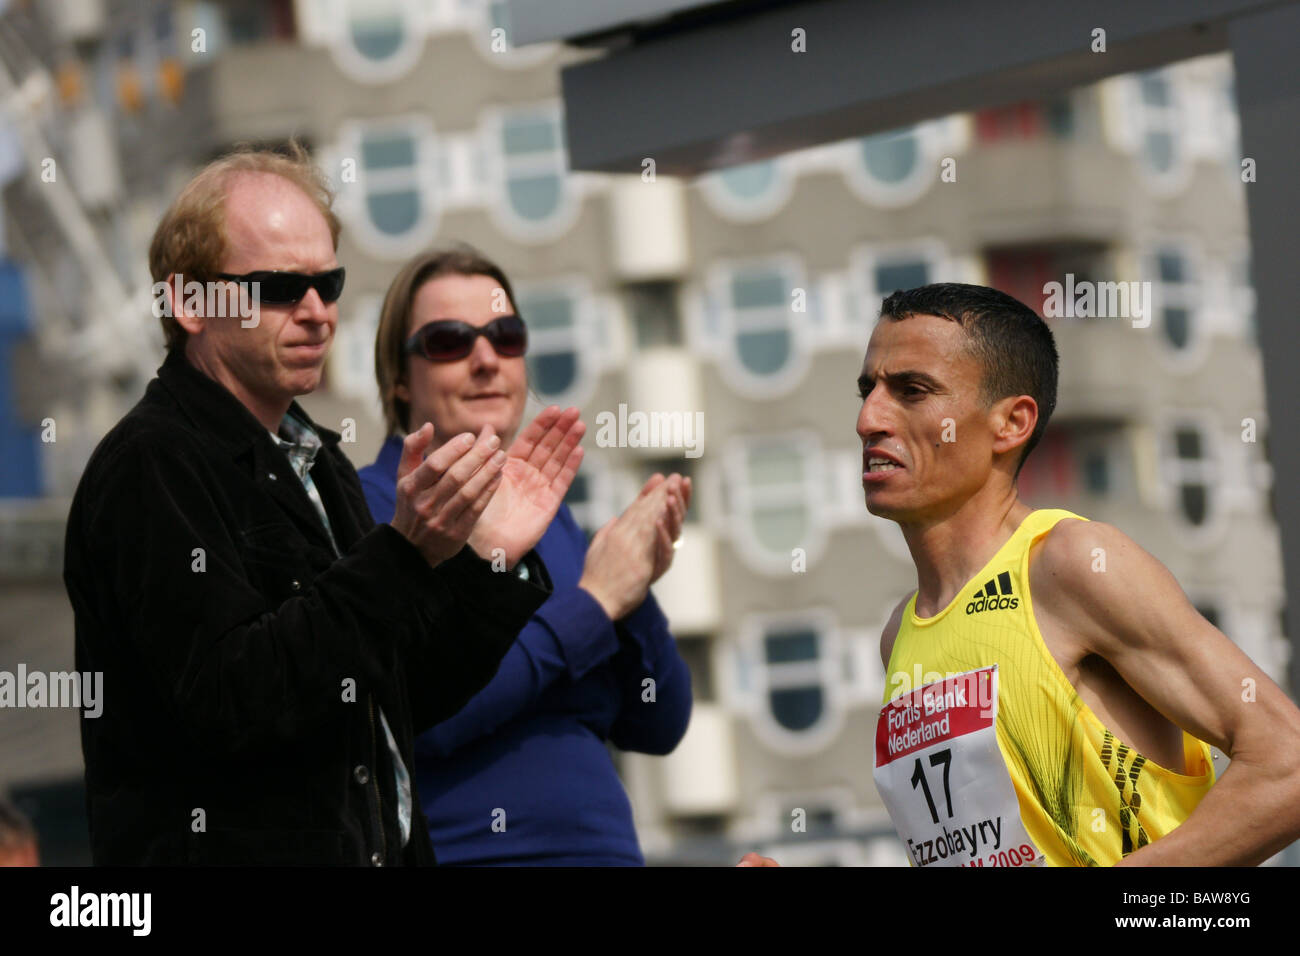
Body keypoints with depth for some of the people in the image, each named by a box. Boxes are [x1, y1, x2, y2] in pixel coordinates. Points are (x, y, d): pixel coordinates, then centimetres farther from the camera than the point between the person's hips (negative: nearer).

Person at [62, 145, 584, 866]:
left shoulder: (314, 461, 15)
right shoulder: (151, 467, -13)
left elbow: (405, 706, 14)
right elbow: (232, 704, -24)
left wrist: (493, 556, 3)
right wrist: (403, 553, -26)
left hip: (382, 848, 8)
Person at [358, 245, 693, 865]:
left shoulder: (547, 515, 11)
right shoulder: (362, 512, -7)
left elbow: (657, 728, 9)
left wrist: (634, 595, -8)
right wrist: (592, 601, -14)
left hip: (603, 844, 6)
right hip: (451, 849, -5)